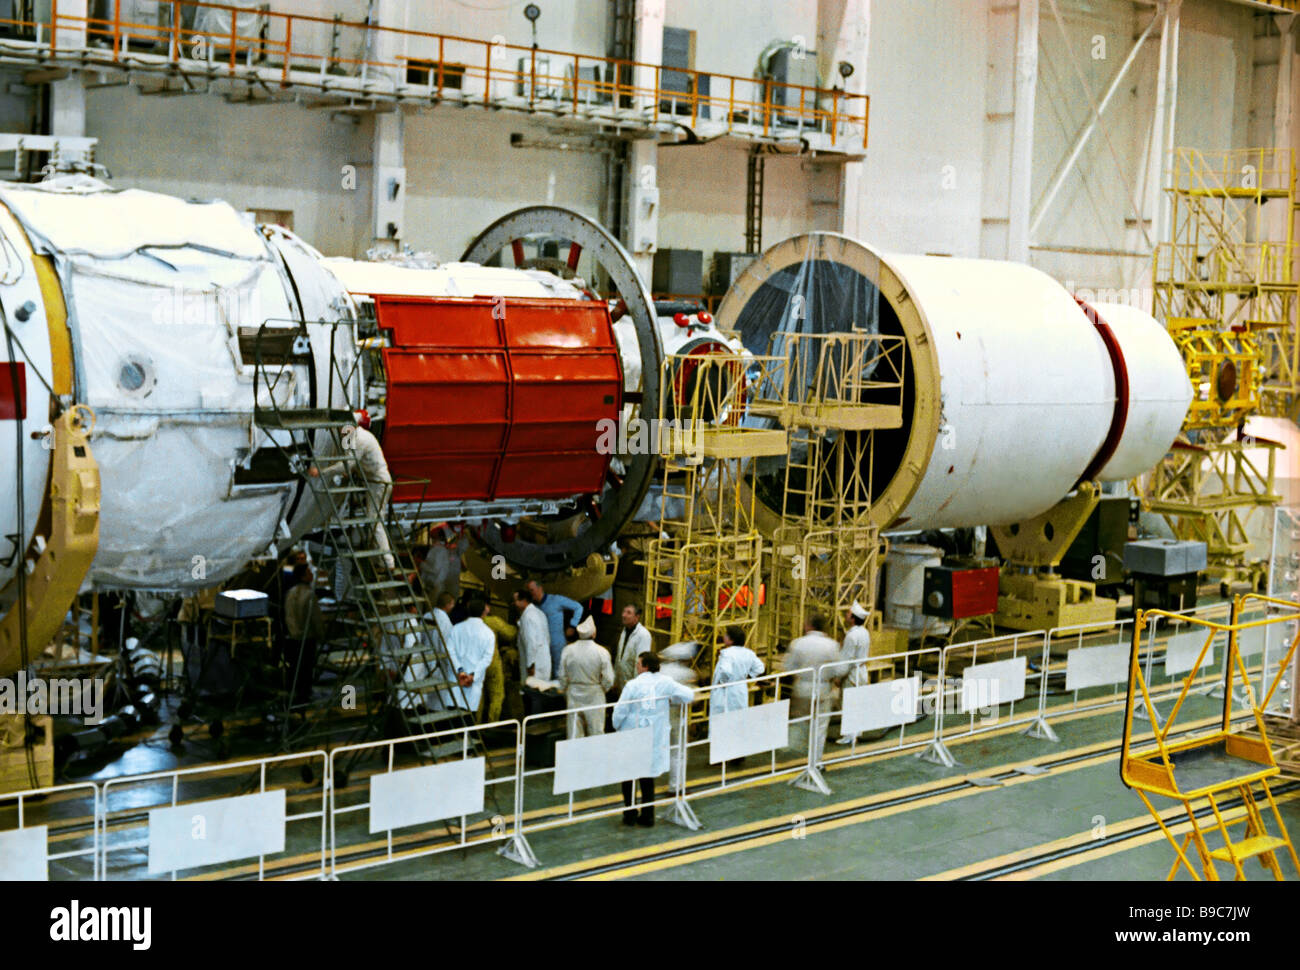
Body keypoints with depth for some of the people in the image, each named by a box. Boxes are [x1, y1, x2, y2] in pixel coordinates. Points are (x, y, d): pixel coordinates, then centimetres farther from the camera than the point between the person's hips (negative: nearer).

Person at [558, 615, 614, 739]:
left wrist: (565, 692, 17)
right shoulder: (602, 652, -12)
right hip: (594, 697, -2)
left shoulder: (568, 651, -6)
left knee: (574, 734, 7)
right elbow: (608, 680, -8)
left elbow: (563, 677, 1)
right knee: (596, 733, 9)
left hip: (573, 697, 2)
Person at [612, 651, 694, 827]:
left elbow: (620, 712, -12)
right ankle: (647, 816, 17)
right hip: (655, 739, 3)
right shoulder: (666, 683, -6)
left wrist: (617, 727, 7)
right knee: (648, 778, 14)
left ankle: (630, 814, 15)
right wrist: (669, 699, 15)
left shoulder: (632, 685, -14)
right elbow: (688, 696, -2)